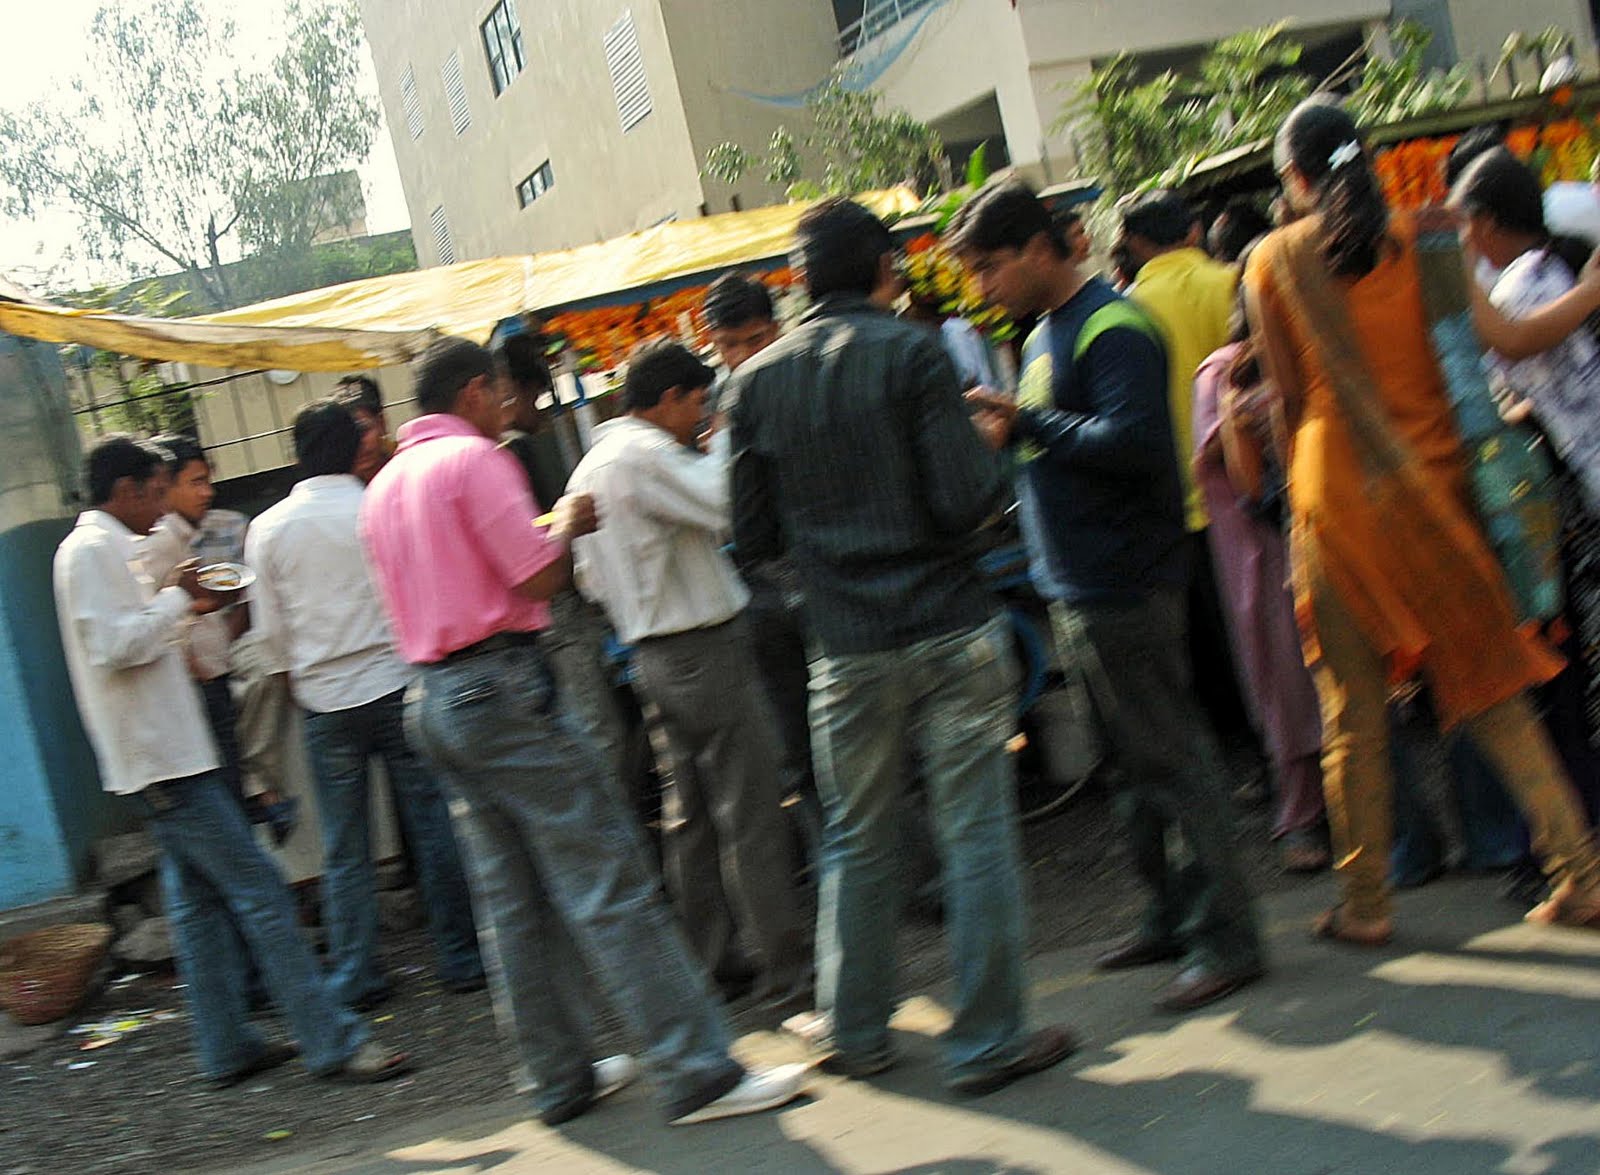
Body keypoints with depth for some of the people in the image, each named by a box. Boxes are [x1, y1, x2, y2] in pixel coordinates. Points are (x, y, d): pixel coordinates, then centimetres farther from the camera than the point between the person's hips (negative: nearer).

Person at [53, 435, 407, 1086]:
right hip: (163, 759, -11)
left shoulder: (109, 550, 18)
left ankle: (227, 1046, 19)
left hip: (167, 756, 11)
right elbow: (111, 646, -23)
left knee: (198, 900, 13)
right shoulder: (90, 551, -12)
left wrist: (184, 608, 13)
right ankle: (331, 1041, -9)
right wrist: (177, 599, -13)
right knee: (260, 891, -11)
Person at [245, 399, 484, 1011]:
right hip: (395, 684, -2)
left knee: (344, 848, 8)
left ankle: (355, 976, 14)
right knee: (433, 824, 6)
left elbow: (272, 628, 6)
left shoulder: (267, 530, 1)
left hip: (323, 700, 2)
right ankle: (461, 956, 11)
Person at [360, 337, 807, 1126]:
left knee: (512, 903, 12)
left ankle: (560, 1077, 19)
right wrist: (567, 525, 5)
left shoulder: (383, 486, 16)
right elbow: (539, 579, -14)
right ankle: (697, 1075, -4)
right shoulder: (473, 459, -10)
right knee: (608, 885, -7)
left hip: (432, 699, 9)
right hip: (503, 686, -9)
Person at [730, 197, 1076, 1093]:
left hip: (847, 644, 4)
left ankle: (855, 1028, 27)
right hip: (949, 629, -4)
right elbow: (967, 501, -15)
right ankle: (990, 1040, 10)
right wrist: (995, 456, 5)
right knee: (977, 832, 4)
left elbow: (756, 537, 7)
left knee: (857, 840, 15)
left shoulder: (759, 381, 4)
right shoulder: (913, 353, -7)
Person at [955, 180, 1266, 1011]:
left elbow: (1135, 441, -25)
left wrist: (1025, 424, -18)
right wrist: (1011, 434, 3)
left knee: (1170, 756, -5)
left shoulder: (1111, 327, -14)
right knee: (1137, 760, 16)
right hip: (1076, 589, 10)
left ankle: (1226, 940, 3)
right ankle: (1173, 916, 26)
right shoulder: (1044, 333, 17)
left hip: (1123, 586, -10)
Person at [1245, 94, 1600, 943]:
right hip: (1432, 476, 3)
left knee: (1353, 711, 5)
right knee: (1487, 688, 8)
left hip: (1337, 491, -2)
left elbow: (1290, 392, 0)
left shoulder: (1273, 261, -3)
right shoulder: (1418, 242, 4)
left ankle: (1365, 904, 11)